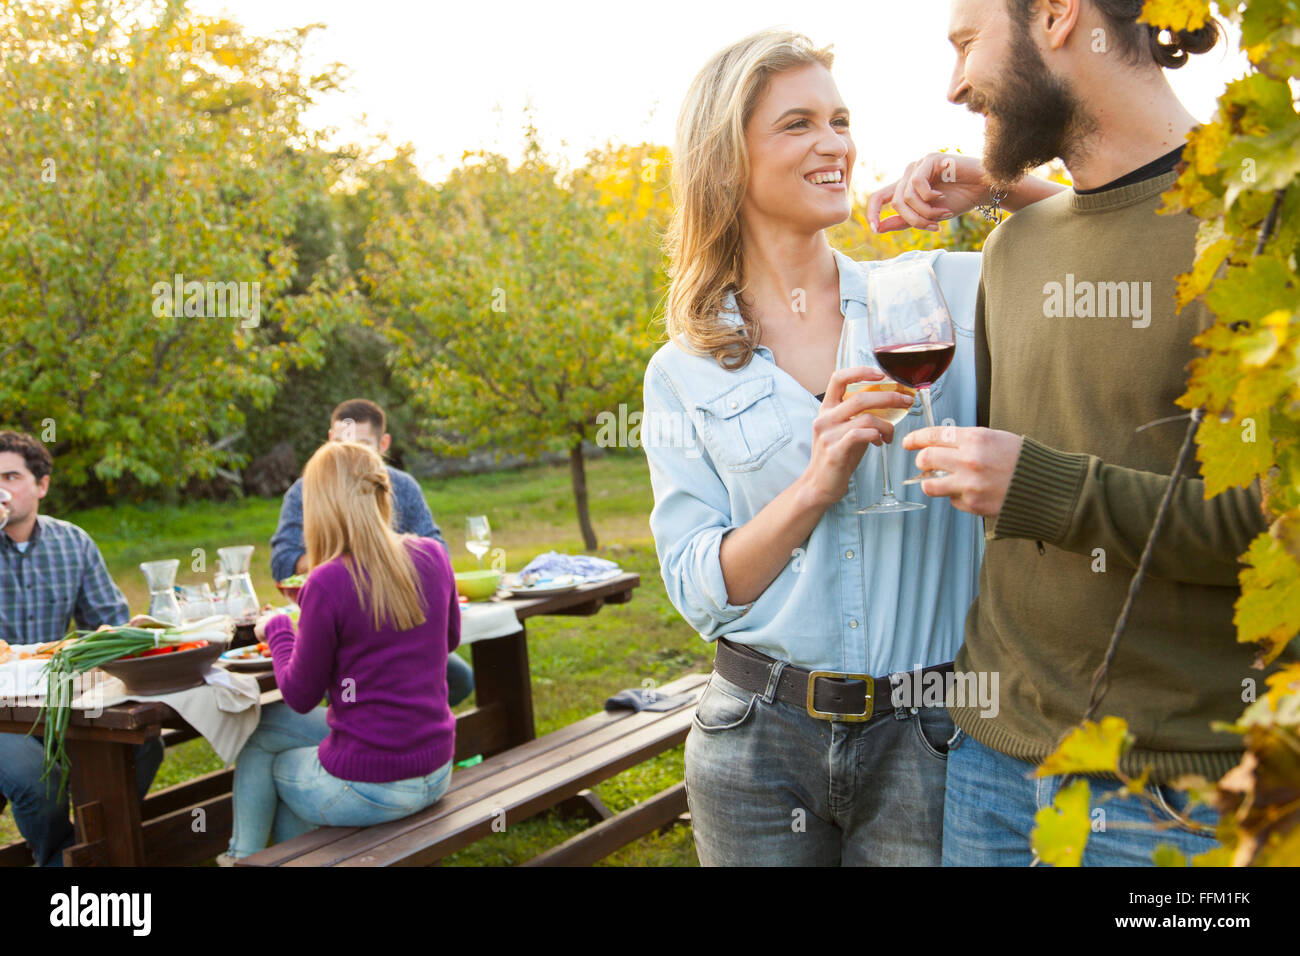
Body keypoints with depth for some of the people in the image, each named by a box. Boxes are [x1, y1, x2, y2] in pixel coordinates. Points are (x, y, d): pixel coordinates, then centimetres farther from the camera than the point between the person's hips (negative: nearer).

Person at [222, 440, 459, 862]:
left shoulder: (328, 584, -21)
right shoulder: (433, 557, -4)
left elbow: (301, 696, -7)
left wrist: (276, 629, 8)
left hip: (369, 784, -6)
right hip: (435, 774, 6)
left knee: (256, 735, 22)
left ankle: (243, 857, 37)